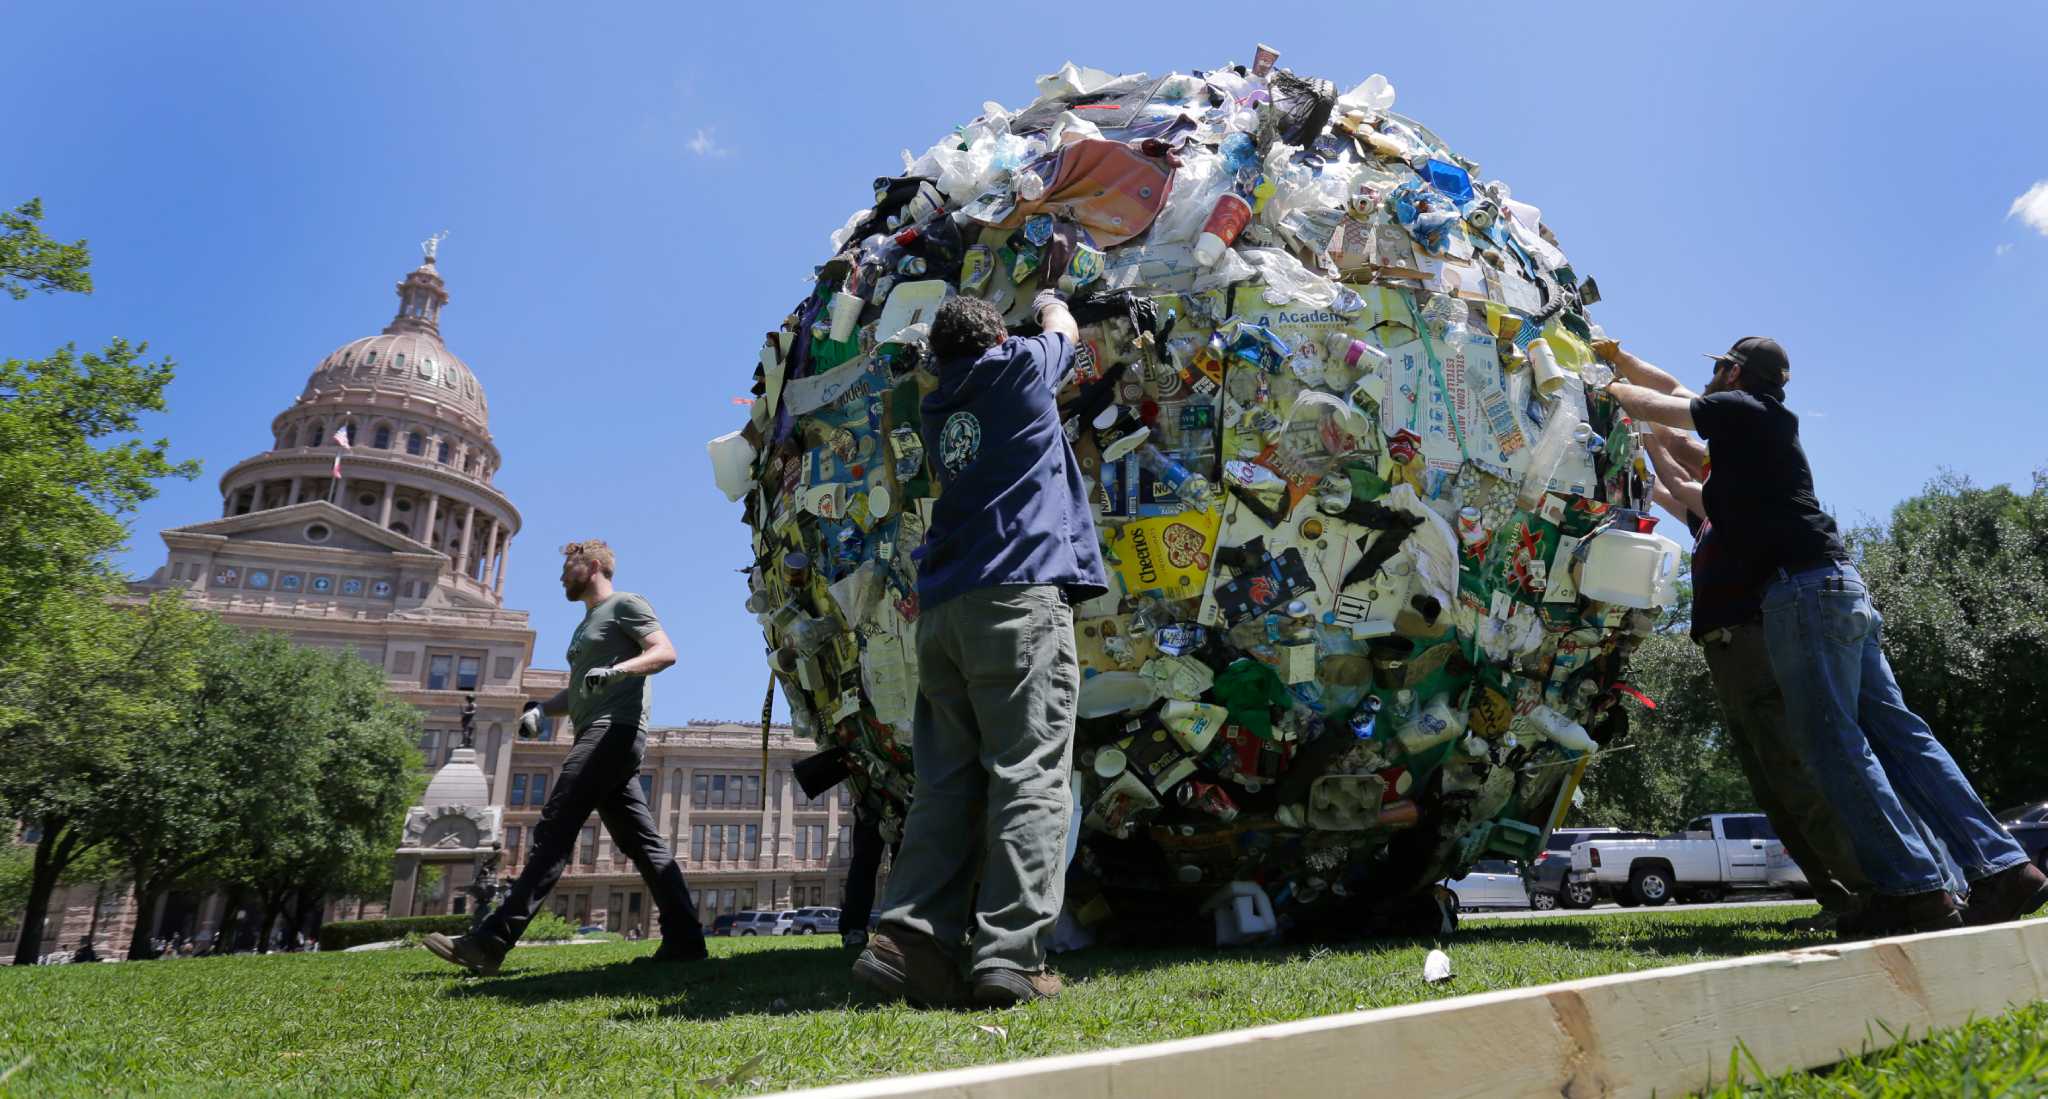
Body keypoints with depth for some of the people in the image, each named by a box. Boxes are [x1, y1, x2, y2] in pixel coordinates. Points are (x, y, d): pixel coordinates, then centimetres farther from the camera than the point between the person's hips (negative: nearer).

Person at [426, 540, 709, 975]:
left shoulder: (626, 604, 2)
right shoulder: (587, 625, 30)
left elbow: (666, 652, -12)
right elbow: (578, 691, 30)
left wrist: (616, 670, -28)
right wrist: (541, 709, 12)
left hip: (615, 729, -10)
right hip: (599, 736, 10)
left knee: (554, 829, -15)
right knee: (642, 841, 2)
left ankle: (490, 942, -19)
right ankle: (684, 939, -1)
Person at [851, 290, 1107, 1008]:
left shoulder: (938, 409, 23)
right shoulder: (1018, 367, 11)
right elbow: (1064, 333, 34)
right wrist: (1051, 304, 54)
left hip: (942, 609, 6)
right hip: (1020, 597, -6)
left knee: (947, 781, 5)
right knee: (1029, 777, -9)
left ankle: (909, 940, -5)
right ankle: (1009, 955, -15)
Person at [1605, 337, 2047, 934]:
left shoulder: (1739, 409, 2)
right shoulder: (1764, 424, 26)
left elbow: (1650, 405, 3)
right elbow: (1676, 391, 34)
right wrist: (1616, 358, 38)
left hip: (1801, 587, -9)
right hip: (1838, 585, 9)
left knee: (1833, 741, -11)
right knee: (1894, 729, 6)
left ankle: (1914, 890, -13)